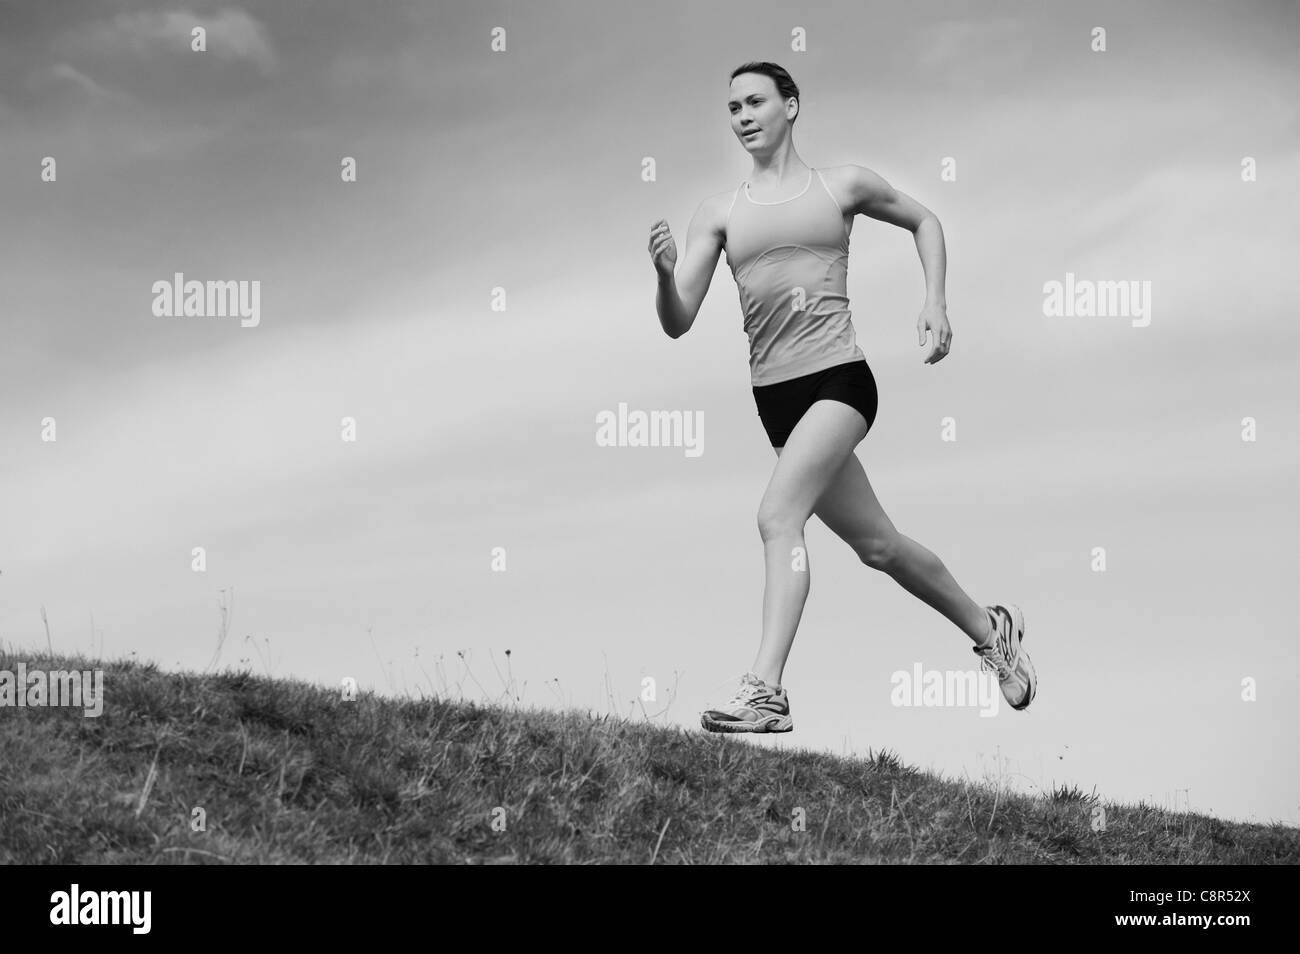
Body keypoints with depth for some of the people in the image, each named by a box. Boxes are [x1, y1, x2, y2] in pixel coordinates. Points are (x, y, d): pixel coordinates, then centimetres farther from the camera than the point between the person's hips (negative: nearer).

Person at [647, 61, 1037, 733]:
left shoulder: (843, 186, 4)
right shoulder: (718, 214, 8)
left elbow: (923, 221, 21)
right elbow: (678, 324, 2)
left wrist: (936, 302, 7)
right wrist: (665, 273, -19)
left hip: (839, 381, -4)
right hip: (773, 396, 4)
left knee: (778, 517, -25)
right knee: (875, 543, 14)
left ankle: (764, 690, -28)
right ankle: (989, 628, 36)